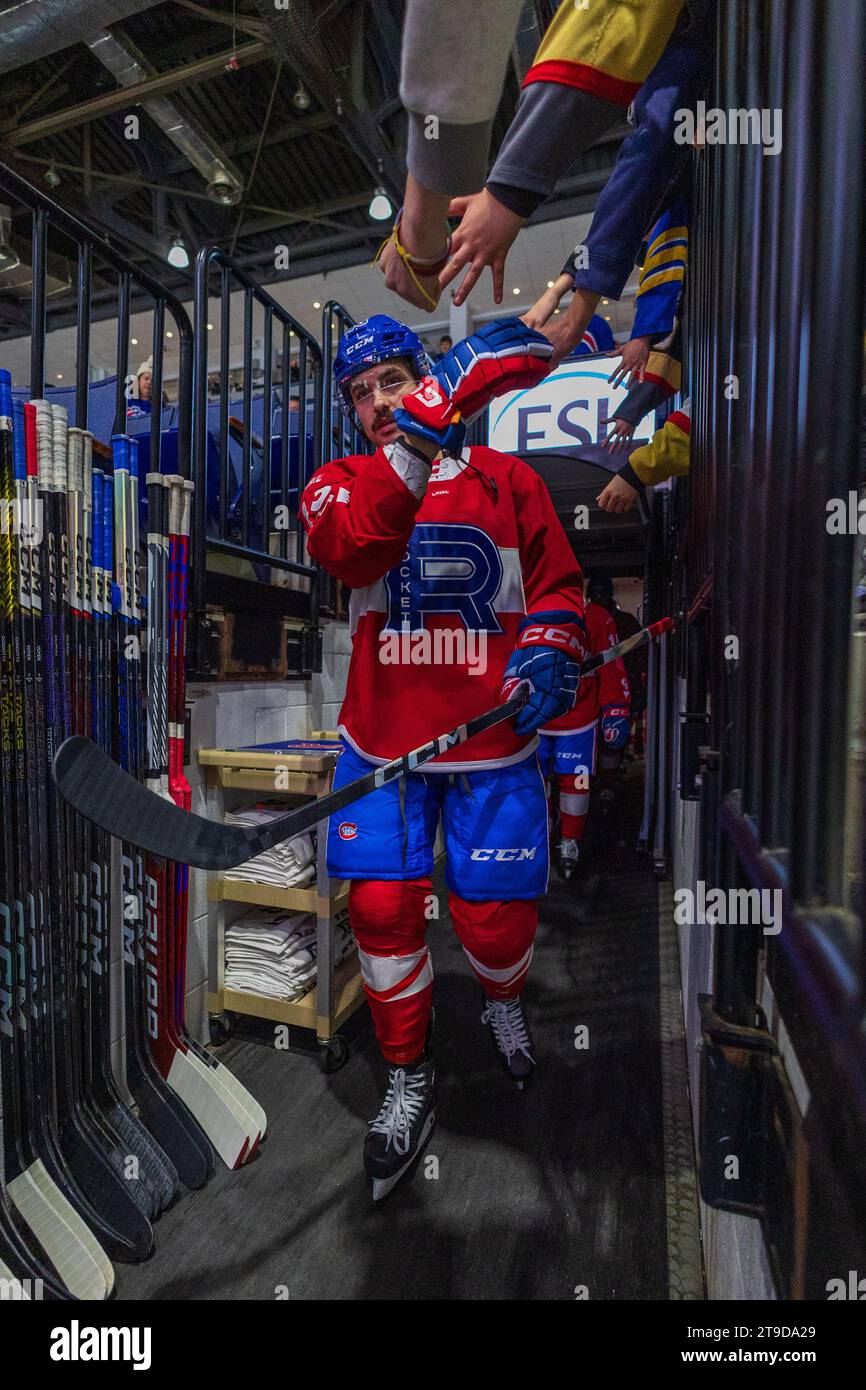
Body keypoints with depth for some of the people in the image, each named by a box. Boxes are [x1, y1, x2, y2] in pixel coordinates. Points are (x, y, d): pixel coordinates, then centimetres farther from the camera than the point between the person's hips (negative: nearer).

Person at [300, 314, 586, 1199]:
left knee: (494, 918, 2)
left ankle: (502, 1002, 41)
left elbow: (558, 585, 8)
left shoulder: (506, 478, 6)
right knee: (381, 908, -2)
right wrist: (421, 438, -30)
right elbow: (350, 546, -19)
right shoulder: (340, 480, 5)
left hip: (492, 745, 0)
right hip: (381, 742, 1)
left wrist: (549, 647, -13)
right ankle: (408, 1081, 27)